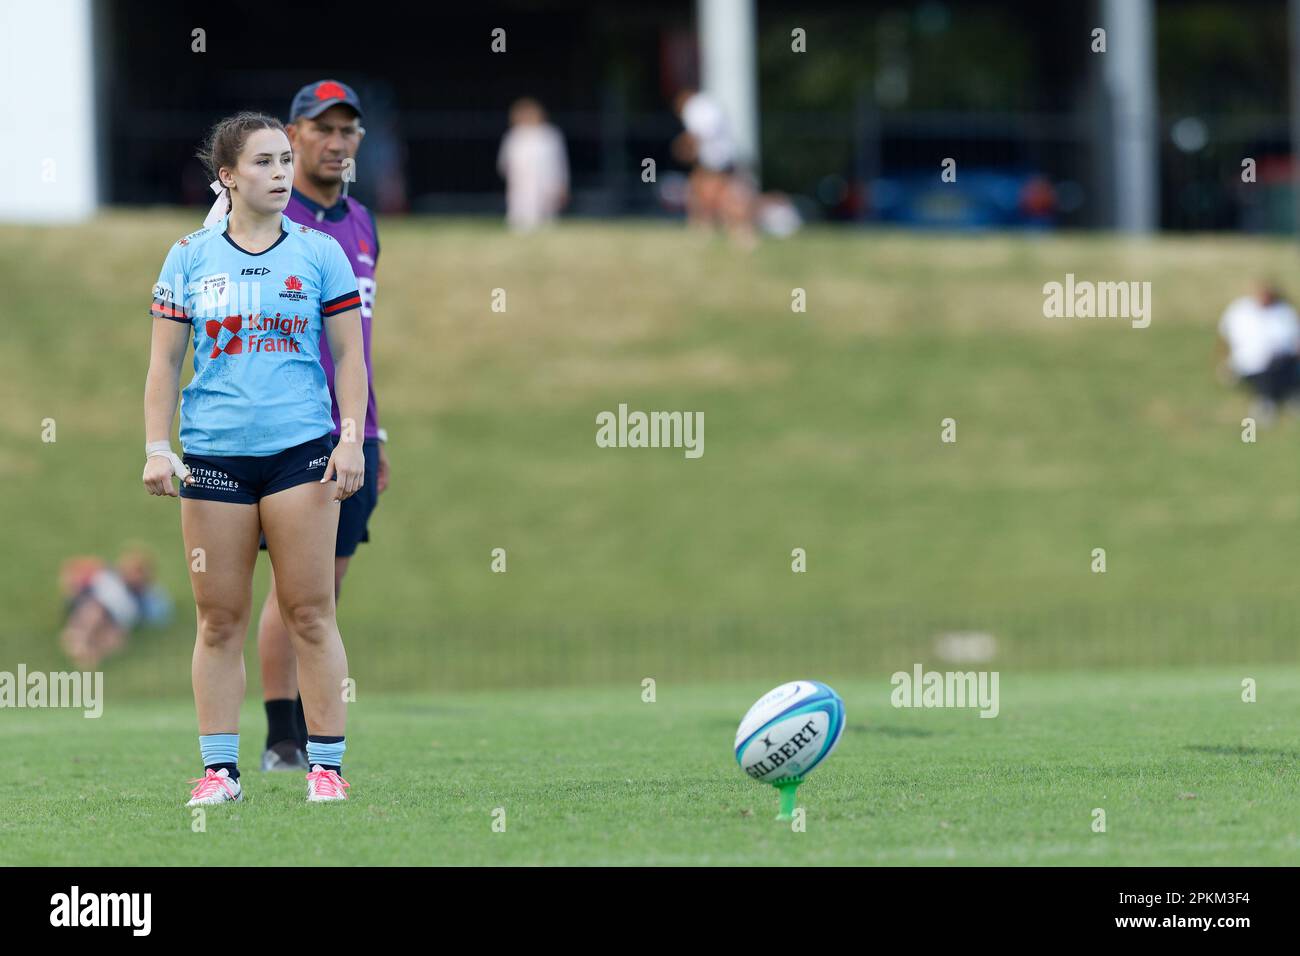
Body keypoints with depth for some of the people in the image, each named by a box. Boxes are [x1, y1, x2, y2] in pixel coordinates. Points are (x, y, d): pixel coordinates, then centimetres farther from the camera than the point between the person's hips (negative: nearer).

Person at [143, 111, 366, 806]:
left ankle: (327, 766, 1)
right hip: (213, 454, 1)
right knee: (219, 619, 2)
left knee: (310, 613, -3)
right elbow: (164, 361, 9)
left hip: (300, 449, -1)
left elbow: (349, 355, 7)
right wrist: (156, 449, 0)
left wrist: (352, 440, -3)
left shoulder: (319, 253, 5)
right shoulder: (189, 257, 7)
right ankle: (219, 769, 8)